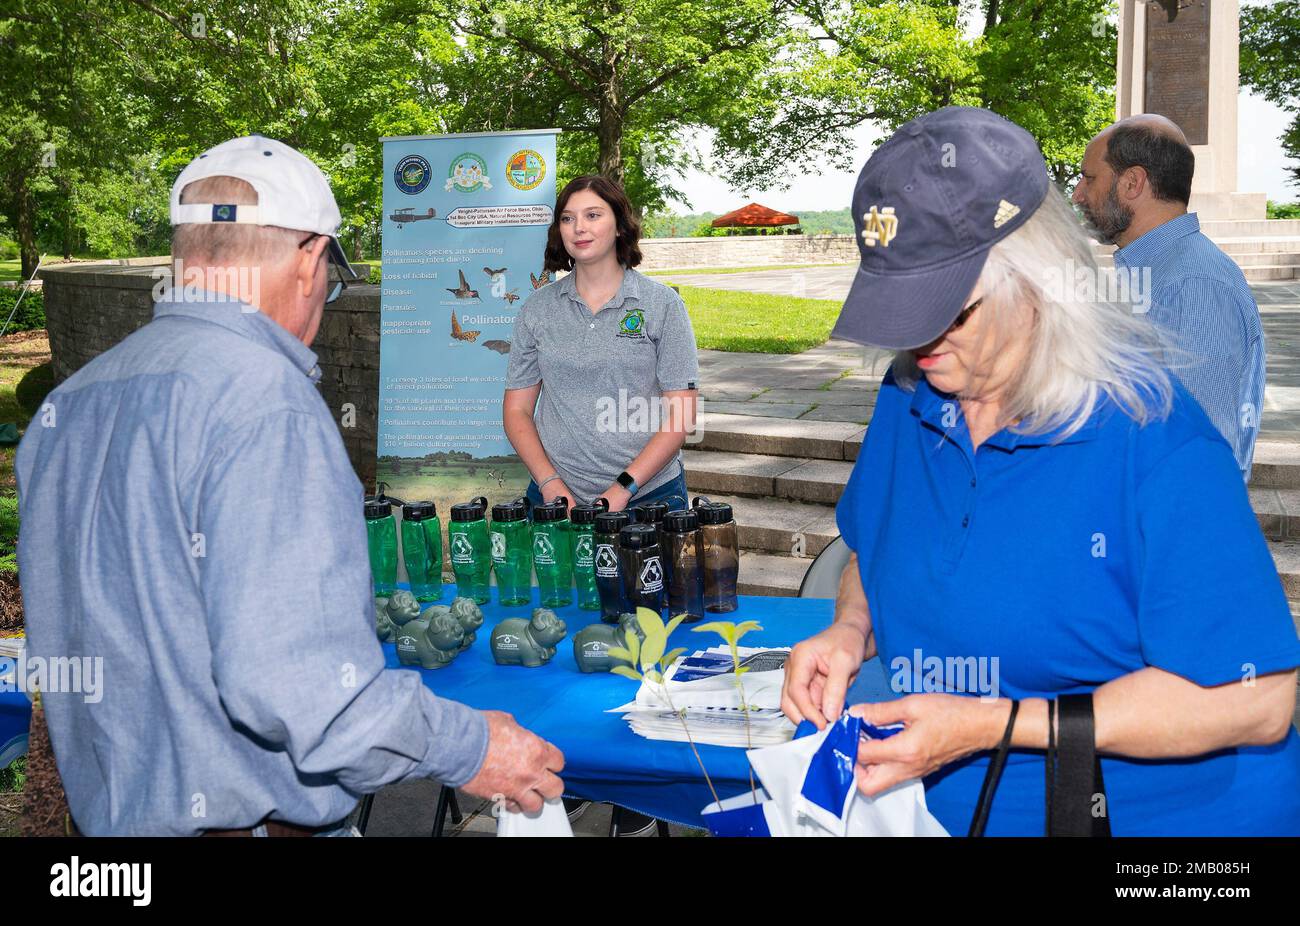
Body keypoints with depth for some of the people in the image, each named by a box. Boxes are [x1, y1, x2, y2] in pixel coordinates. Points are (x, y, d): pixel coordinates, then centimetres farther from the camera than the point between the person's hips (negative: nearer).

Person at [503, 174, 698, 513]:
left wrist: (622, 491, -14)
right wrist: (552, 485, -9)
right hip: (556, 497, 2)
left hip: (649, 492, -1)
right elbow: (516, 410, 6)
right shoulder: (537, 308, 5)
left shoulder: (662, 303, -2)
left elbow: (681, 413, -6)